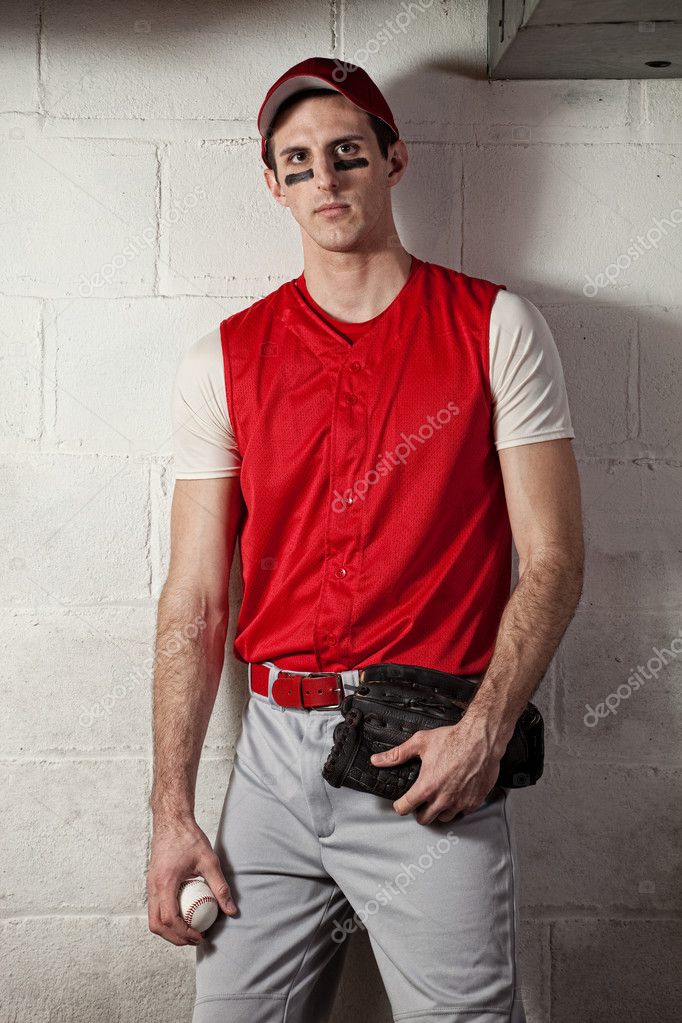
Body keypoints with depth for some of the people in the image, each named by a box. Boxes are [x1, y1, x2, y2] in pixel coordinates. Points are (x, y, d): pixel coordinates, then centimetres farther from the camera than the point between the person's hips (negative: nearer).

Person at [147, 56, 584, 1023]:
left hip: (434, 764, -2)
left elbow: (552, 556, -1)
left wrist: (485, 729, -15)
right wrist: (172, 811, 0)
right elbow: (195, 599, 5)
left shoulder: (497, 329, 1)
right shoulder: (222, 362, 6)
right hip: (275, 755, 3)